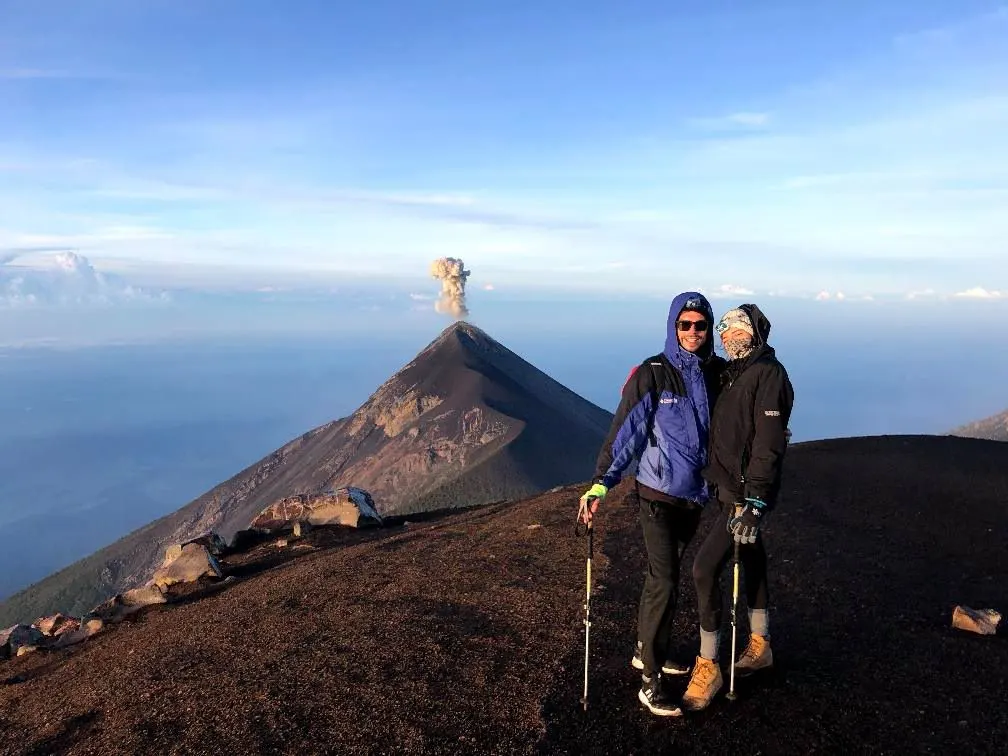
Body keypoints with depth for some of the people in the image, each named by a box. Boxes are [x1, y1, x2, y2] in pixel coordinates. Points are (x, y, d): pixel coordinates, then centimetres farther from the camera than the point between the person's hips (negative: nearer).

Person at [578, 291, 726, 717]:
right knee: (664, 583, -6)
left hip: (696, 494, 5)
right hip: (658, 494, -5)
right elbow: (625, 432, -16)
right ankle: (650, 682, 5)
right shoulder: (652, 374, -13)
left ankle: (646, 651, 35)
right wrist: (601, 481, -24)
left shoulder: (719, 373, 1)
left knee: (663, 574, 18)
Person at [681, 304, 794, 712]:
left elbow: (769, 443, -23)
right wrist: (715, 478, 20)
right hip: (727, 487, 9)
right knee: (752, 560, 21)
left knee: (705, 568, -12)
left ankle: (707, 667, 1)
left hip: (746, 493, -9)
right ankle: (759, 645, 38)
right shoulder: (733, 372, 11)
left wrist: (754, 501, -26)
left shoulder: (769, 374, -16)